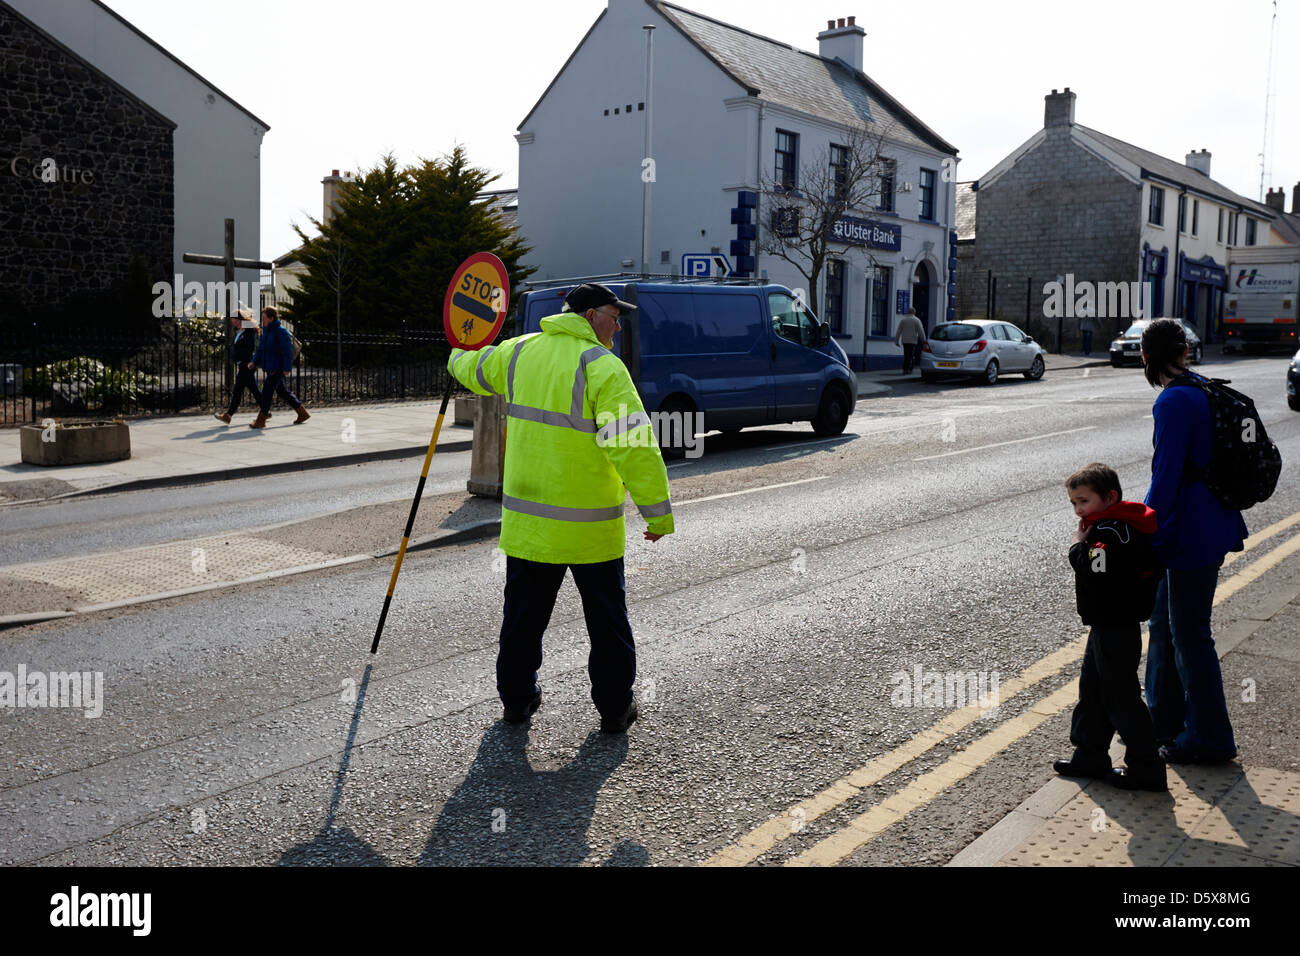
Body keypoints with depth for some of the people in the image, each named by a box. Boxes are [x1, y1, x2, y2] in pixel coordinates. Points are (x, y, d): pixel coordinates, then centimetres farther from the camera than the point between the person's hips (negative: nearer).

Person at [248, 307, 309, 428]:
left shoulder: (281, 331, -13)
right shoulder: (266, 332, 14)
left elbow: (288, 350, -16)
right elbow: (261, 350, 20)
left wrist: (287, 368, -21)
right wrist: (254, 362, 5)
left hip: (277, 368, -9)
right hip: (270, 368, 9)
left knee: (267, 391, -10)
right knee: (282, 391, 15)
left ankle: (261, 420, -6)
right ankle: (302, 412, 24)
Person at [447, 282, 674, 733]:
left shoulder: (517, 353, 5)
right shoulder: (602, 366, -16)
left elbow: (473, 369, 27)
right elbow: (635, 445, -21)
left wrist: (458, 360, 52)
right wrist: (658, 512, -16)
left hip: (527, 518, 5)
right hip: (590, 527, -5)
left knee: (524, 611, 18)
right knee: (607, 617, 10)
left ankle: (516, 698, 30)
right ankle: (614, 707, 19)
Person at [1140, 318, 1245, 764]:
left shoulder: (1174, 402, -20)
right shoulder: (1204, 391, 9)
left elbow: (1166, 477, -21)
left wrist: (1144, 535, -14)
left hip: (1193, 534, -9)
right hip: (1210, 525, 9)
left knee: (1189, 634, 2)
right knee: (1165, 622, 19)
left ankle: (1209, 739, 14)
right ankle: (1164, 716, 32)